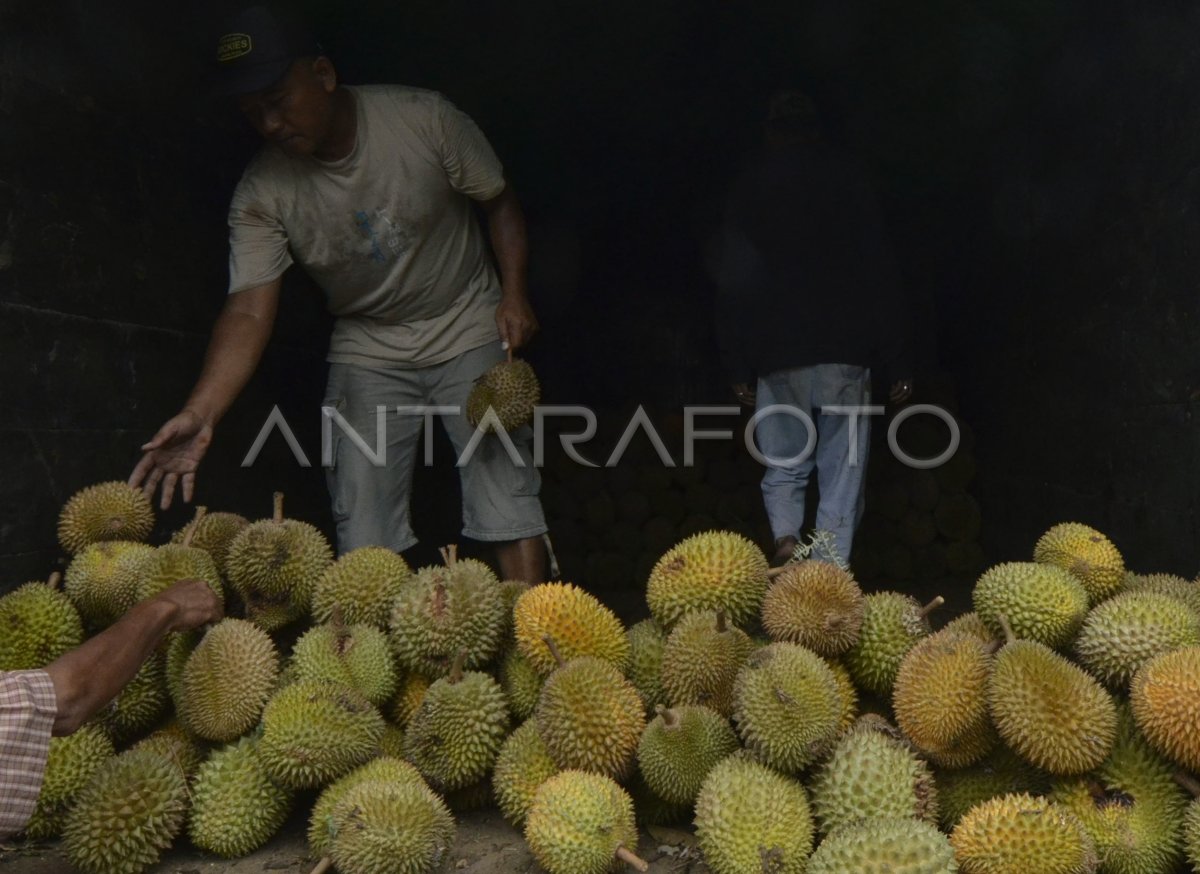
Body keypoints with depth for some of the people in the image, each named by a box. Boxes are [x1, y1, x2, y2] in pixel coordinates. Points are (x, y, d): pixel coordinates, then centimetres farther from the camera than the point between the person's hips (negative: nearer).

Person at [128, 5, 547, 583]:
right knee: (364, 544, -2)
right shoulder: (262, 193, -12)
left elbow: (499, 201, -2)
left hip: (470, 333, -1)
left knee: (509, 508, -10)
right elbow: (249, 311, -18)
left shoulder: (423, 118, -15)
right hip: (367, 355, 2)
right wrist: (200, 413, -32)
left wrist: (514, 294, -15)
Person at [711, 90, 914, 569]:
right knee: (841, 472, 5)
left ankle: (785, 537, -10)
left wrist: (738, 367, 8)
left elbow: (731, 284, 5)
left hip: (777, 356, 1)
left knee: (783, 466, 13)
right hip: (845, 353, 0)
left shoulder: (748, 185, 8)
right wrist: (898, 363, 5)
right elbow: (882, 276, 3)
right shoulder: (847, 178, 6)